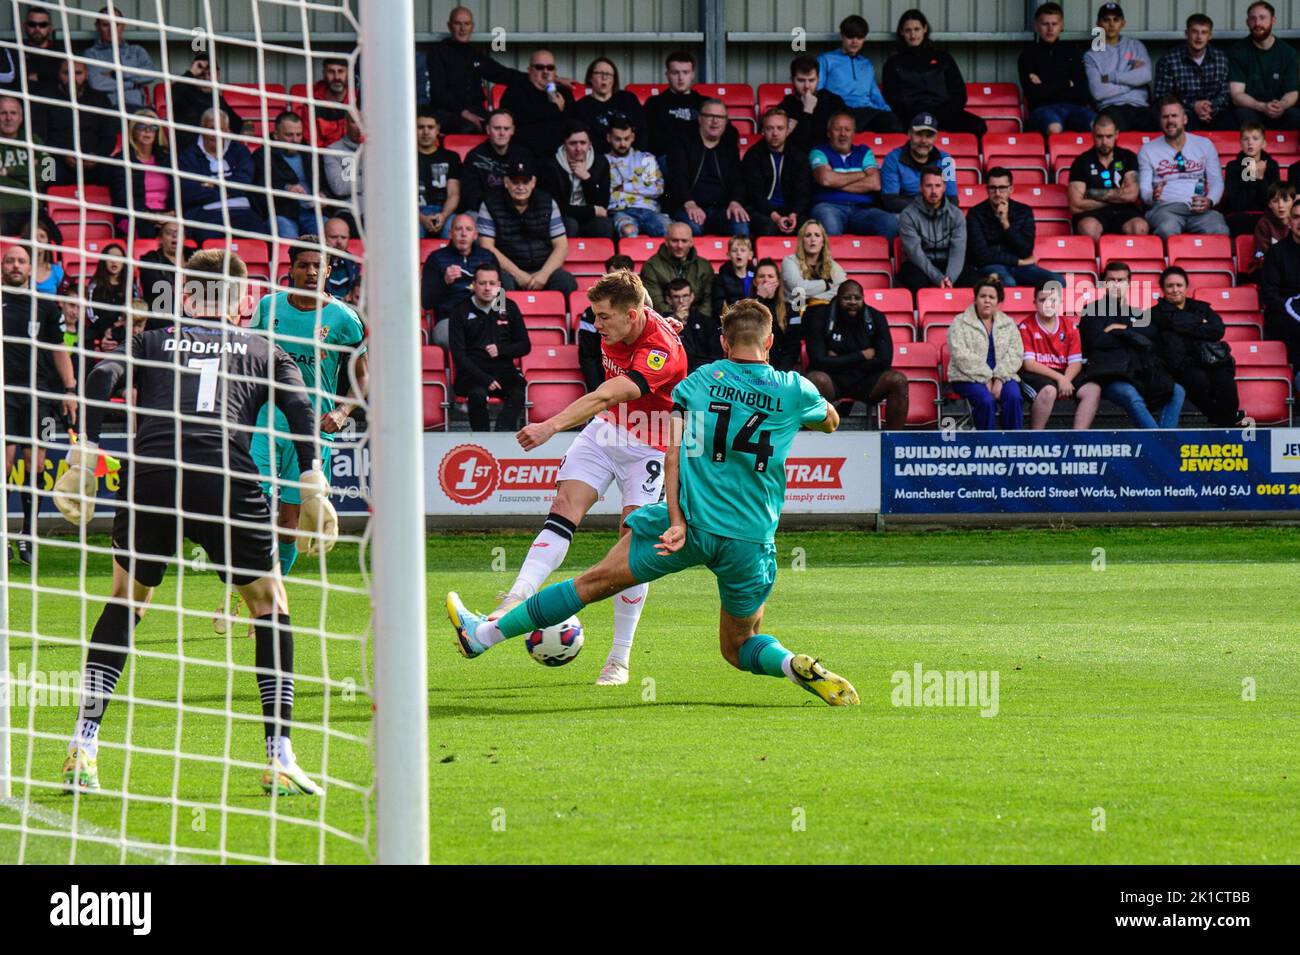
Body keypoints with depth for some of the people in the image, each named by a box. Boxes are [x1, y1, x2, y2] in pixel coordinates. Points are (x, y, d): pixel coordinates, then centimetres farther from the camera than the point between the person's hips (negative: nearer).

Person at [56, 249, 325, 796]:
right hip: (225, 480, -2)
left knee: (126, 601, 22)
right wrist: (312, 483, 1)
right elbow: (296, 403, 6)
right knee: (270, 606, 16)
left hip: (149, 474, 2)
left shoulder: (153, 343, 25)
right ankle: (280, 760, 8)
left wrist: (86, 449, 0)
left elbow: (103, 377, 6)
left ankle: (83, 746, 12)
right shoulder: (263, 351, 24)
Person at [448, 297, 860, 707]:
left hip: (691, 525, -1)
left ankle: (485, 634, 17)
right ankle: (798, 666, -12)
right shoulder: (794, 390, 4)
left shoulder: (696, 383, 4)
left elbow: (674, 455, -6)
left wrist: (677, 522, -11)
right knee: (738, 646, 18)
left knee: (597, 581, 9)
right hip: (752, 542, 1)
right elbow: (830, 422, 26)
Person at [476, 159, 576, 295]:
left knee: (567, 283, -28)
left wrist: (544, 274, -12)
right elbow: (487, 247, -4)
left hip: (544, 269, 2)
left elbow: (561, 246, 6)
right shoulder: (490, 205, 2)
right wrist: (517, 274, -13)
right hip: (508, 270, -2)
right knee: (502, 282, -38)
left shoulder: (547, 203, 8)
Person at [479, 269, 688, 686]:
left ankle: (620, 660, 0)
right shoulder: (614, 329, -7)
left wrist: (552, 425, -51)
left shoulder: (662, 351, -31)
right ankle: (516, 601, -28)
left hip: (649, 448, -6)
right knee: (564, 508, -14)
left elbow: (607, 396, -42)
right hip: (604, 432, 6)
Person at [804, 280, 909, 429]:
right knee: (816, 380, -37)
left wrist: (840, 361, -10)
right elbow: (819, 362, -16)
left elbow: (884, 361, -8)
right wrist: (862, 356, -13)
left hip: (866, 380, 3)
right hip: (832, 378, -3)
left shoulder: (875, 318, -1)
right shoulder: (820, 316, -8)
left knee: (898, 380, -25)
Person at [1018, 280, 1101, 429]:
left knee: (1093, 390, -17)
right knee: (1049, 390, -37)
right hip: (1035, 376, -5)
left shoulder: (1069, 327, 9)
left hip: (1064, 375, 5)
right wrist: (1059, 378, -20)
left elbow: (1075, 363, 3)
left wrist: (1065, 380, -19)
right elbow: (1028, 364, -13)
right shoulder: (1026, 327, -5)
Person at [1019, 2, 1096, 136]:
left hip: (1073, 105, 3)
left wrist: (1046, 88, 3)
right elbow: (1032, 93, -2)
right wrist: (1066, 85, 4)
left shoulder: (1072, 51, 20)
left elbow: (1082, 92, 10)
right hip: (1043, 108, -3)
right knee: (1054, 128, -42)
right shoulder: (1028, 54, 12)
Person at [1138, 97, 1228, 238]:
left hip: (1198, 208, 1)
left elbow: (1216, 181, 13)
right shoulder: (1147, 151, 14)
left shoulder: (1204, 145, 18)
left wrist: (1209, 201, -10)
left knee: (1219, 231, -34)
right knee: (1168, 230, -40)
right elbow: (1144, 189, 9)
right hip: (1165, 206, -1)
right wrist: (1152, 196, -17)